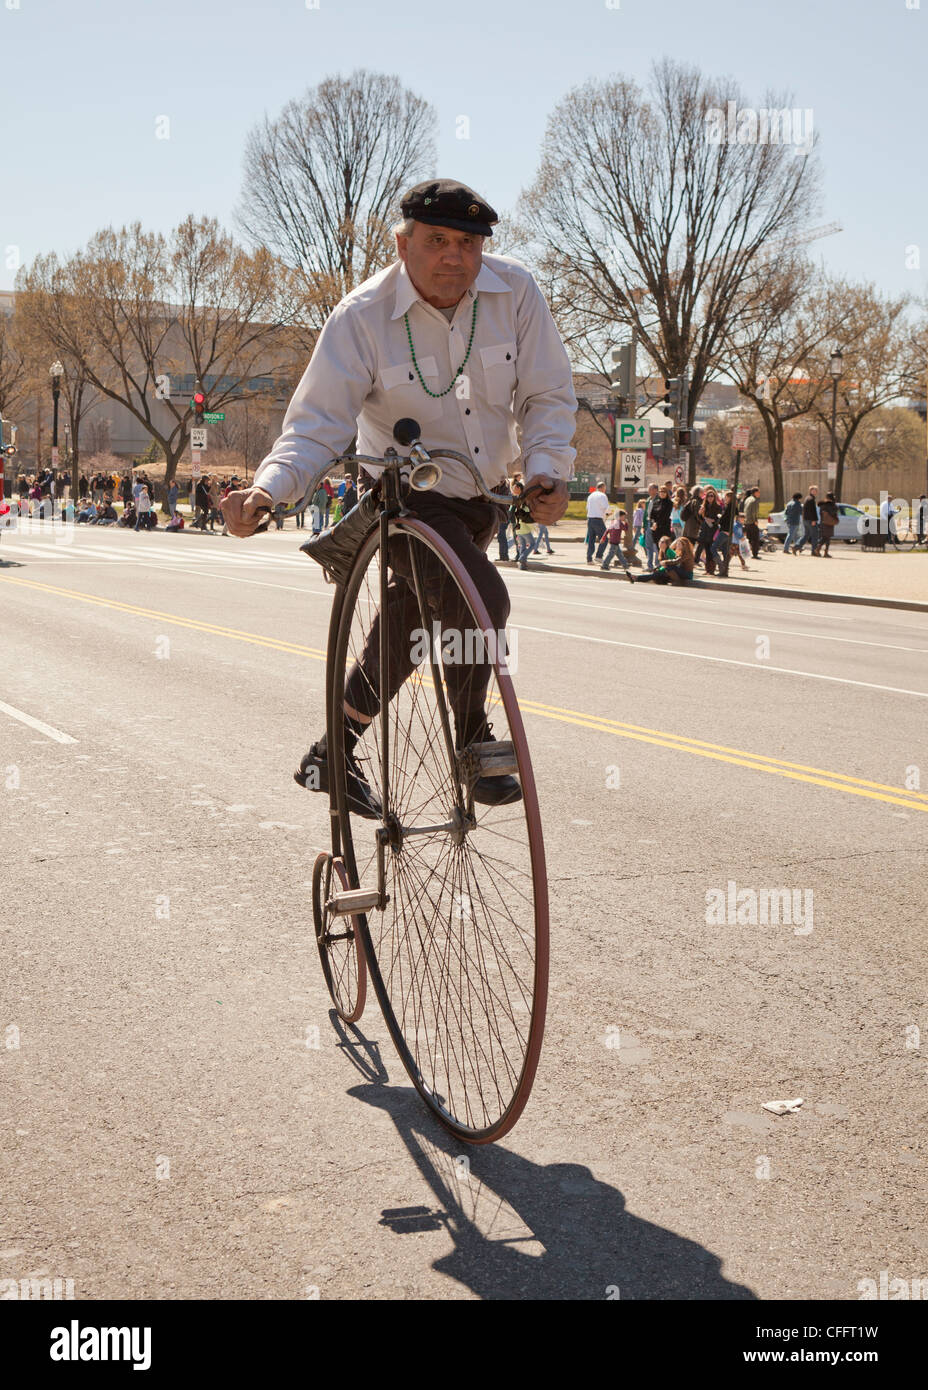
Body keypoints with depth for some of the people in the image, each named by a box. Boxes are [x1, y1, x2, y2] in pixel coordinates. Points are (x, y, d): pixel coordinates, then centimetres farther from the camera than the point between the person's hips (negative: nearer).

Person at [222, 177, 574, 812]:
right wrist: (267, 490, -41)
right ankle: (472, 739, -4)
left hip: (484, 497, 5)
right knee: (480, 598, -27)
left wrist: (548, 468, -25)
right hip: (407, 497, -5)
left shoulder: (515, 291, -12)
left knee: (409, 623, 17)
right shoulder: (362, 318, -20)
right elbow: (316, 427, -23)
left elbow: (547, 394, -6)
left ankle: (334, 752, 36)